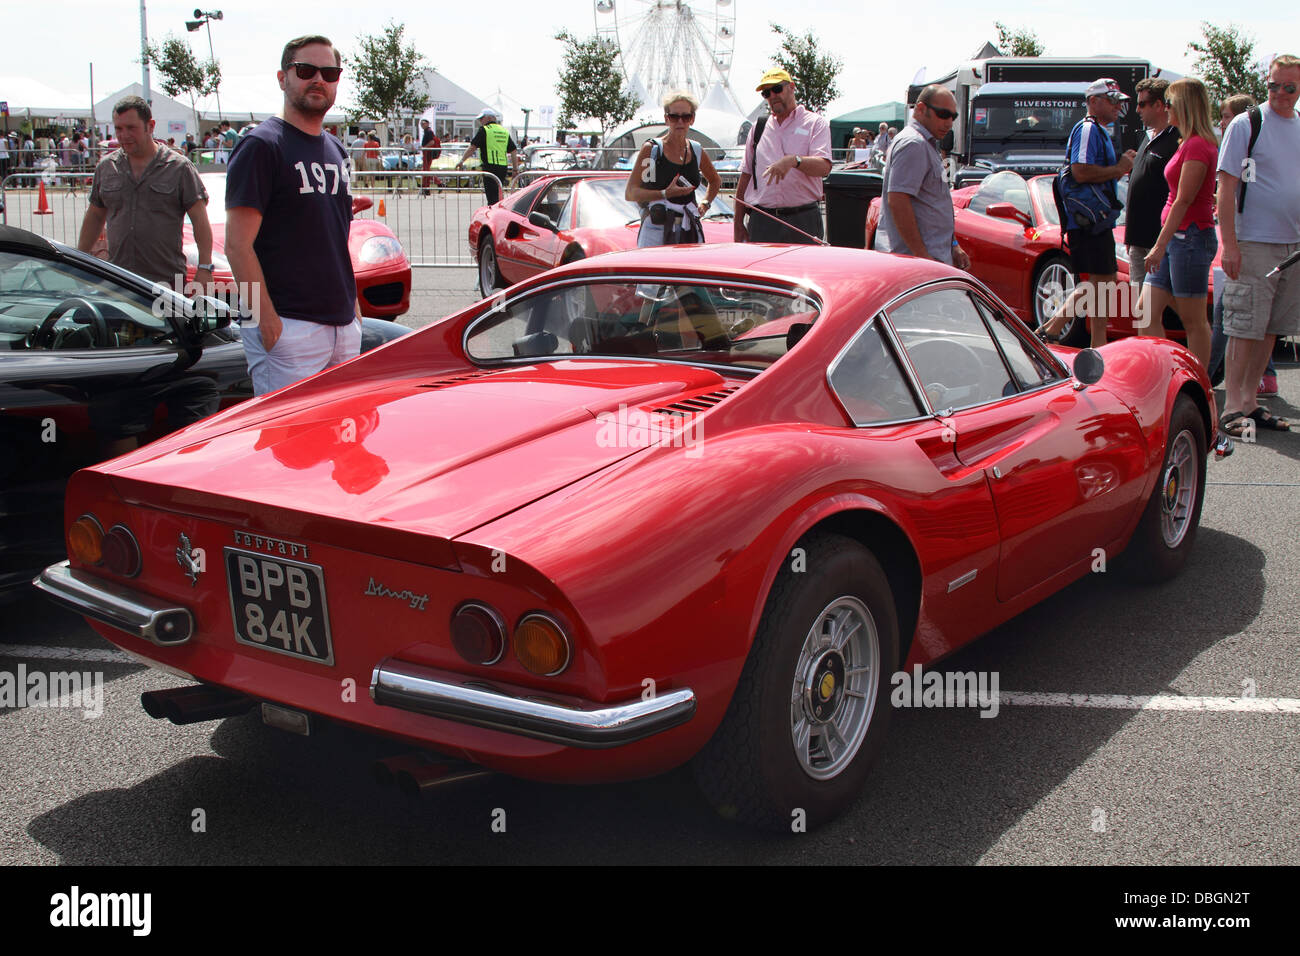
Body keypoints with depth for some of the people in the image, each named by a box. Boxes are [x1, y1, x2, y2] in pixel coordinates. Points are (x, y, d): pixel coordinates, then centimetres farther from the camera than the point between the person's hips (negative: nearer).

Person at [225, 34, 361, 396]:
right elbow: (237, 245, -13)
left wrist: (352, 308, 17)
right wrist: (267, 320, -20)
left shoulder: (336, 151, 18)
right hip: (288, 327, -8)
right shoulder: (261, 145, -7)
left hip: (344, 326, 8)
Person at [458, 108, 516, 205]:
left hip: (490, 166, -6)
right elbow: (513, 150, 14)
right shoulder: (504, 131, 15)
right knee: (498, 196, 17)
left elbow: (472, 147, -8)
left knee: (492, 198, -7)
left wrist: (462, 161, -4)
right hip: (503, 167, 6)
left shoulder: (484, 130, -3)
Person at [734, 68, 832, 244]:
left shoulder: (815, 123, 6)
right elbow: (745, 176, 16)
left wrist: (794, 160, -28)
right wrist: (738, 223, 10)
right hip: (762, 222, 3)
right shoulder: (758, 128, 17)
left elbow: (824, 167, -9)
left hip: (803, 222, -2)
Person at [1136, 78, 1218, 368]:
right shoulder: (1189, 143, 16)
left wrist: (1160, 245, -19)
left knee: (1194, 321, -3)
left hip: (1190, 236, -10)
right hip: (1176, 237, 10)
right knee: (1147, 312, 6)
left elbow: (1184, 201, -18)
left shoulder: (1198, 145, -13)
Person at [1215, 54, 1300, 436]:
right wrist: (1230, 244, -16)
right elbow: (1227, 187, -8)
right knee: (1245, 327, -7)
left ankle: (1250, 401, 15)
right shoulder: (1246, 125, -4)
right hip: (1254, 243, -6)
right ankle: (1233, 406, -3)